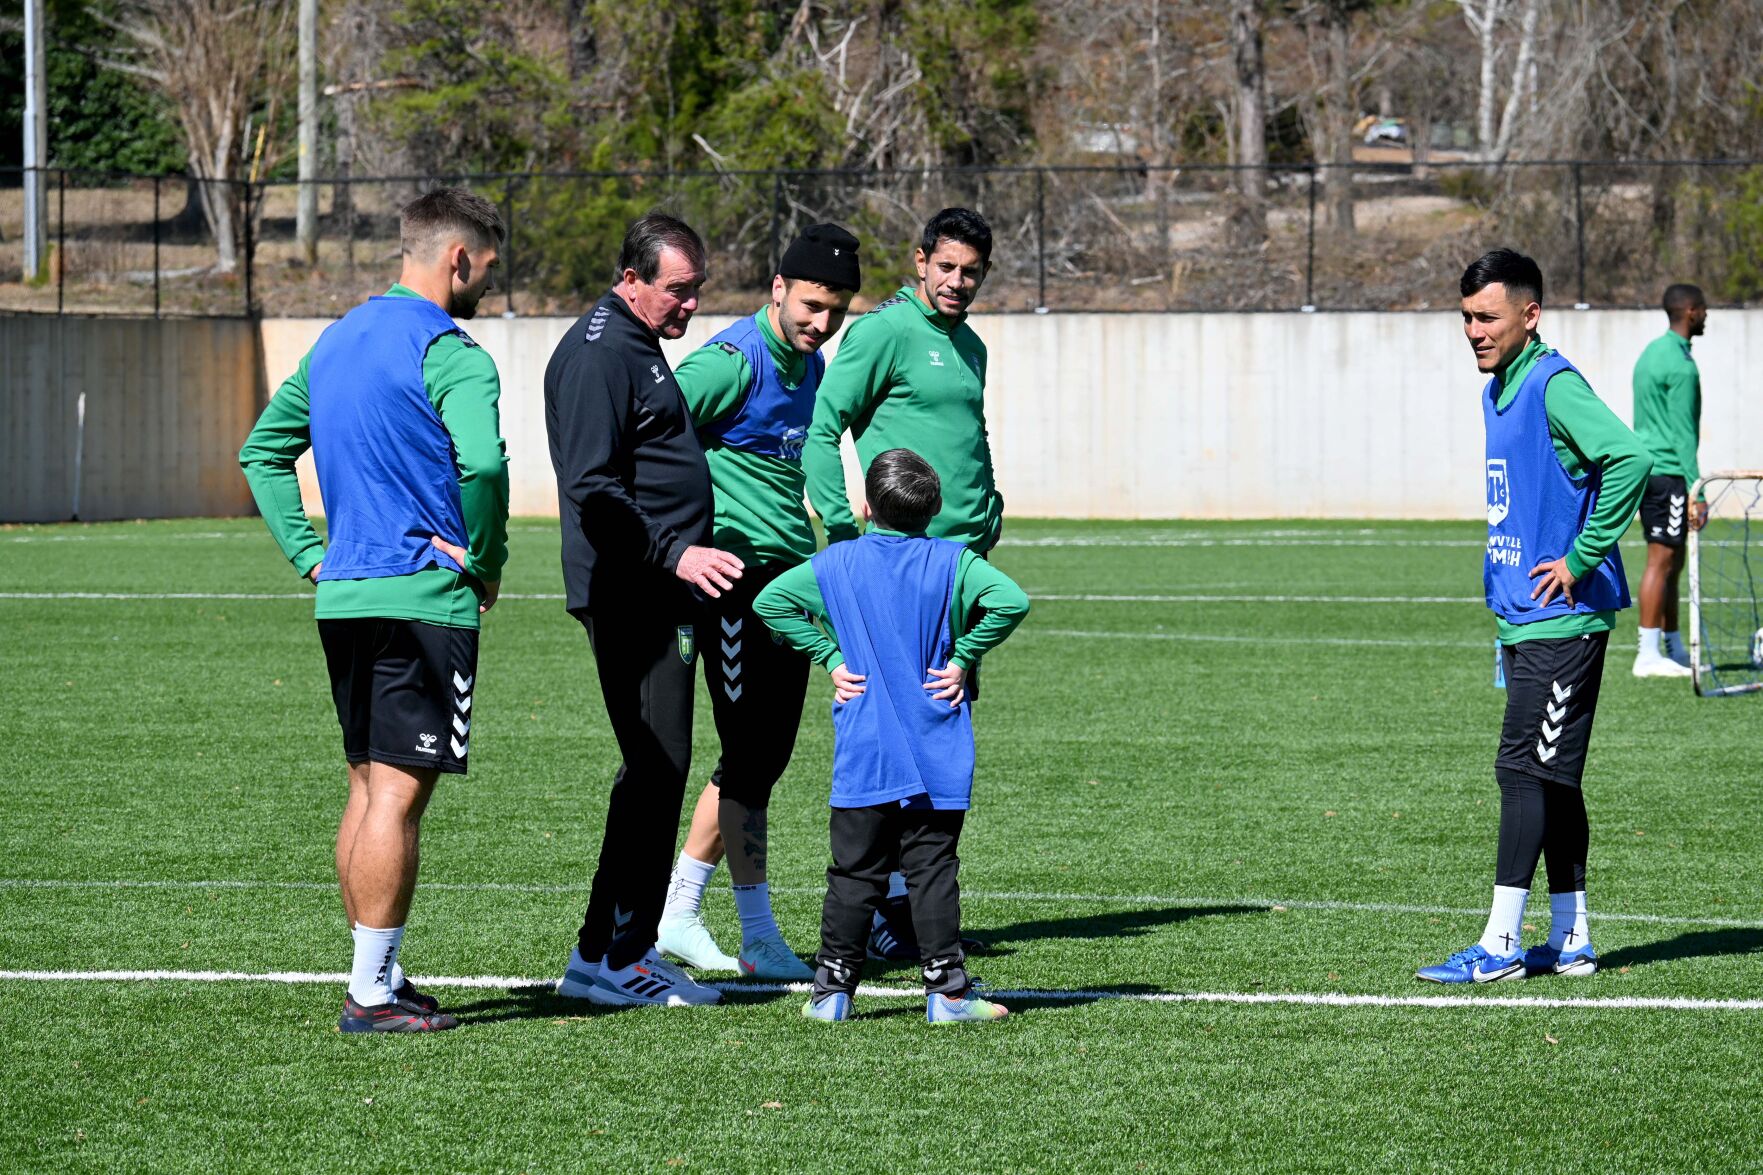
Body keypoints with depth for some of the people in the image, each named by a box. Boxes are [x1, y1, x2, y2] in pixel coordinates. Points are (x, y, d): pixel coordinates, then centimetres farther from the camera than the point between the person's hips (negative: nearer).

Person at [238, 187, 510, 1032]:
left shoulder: (337, 341, 15)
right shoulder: (448, 352, -12)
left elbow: (262, 450, 22)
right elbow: (482, 462, -28)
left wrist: (308, 553, 16)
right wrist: (485, 561, -12)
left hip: (345, 599, 9)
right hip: (424, 601, -8)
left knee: (368, 787, 14)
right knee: (399, 793, -6)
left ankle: (378, 977, 19)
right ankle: (372, 993, -7)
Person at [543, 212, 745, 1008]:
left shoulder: (639, 347, 19)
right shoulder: (597, 355, -14)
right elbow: (595, 490, -21)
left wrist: (685, 560, 27)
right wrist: (674, 554, -26)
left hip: (657, 594, 11)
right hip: (629, 594, -11)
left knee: (655, 769, 11)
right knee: (657, 766, -11)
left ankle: (603, 955, 16)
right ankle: (615, 957, -7)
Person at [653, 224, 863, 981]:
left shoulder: (810, 365, 13)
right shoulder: (733, 362, -14)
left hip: (789, 576, 9)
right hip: (738, 573, -9)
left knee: (765, 755, 11)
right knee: (751, 755, -7)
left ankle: (676, 914, 20)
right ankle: (760, 938, -2)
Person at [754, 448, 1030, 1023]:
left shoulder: (838, 563, 2)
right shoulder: (952, 562, -3)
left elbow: (770, 602, -1)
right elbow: (1011, 601, -16)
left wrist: (828, 656, 2)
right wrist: (963, 657, -5)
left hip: (863, 756, 1)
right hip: (938, 757, -1)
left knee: (855, 873, 6)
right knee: (932, 868, 2)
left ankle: (832, 990, 7)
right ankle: (946, 991, 0)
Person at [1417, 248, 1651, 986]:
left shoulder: (1554, 386, -15)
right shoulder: (1498, 392, 14)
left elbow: (1630, 460, -28)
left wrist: (1580, 560, -23)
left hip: (1562, 620, -10)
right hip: (1524, 618, 10)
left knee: (1525, 770, -10)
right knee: (1551, 779, 11)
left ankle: (1501, 944, -9)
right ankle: (1569, 941, 15)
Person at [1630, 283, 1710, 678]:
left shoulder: (1653, 352, 15)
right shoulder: (1680, 365, -15)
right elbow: (1682, 433, -19)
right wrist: (1696, 492, -19)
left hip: (1645, 467, 10)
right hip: (1668, 471, -10)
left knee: (1671, 563, 13)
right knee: (1661, 560, -8)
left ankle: (1675, 649, 17)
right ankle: (1648, 655, -8)